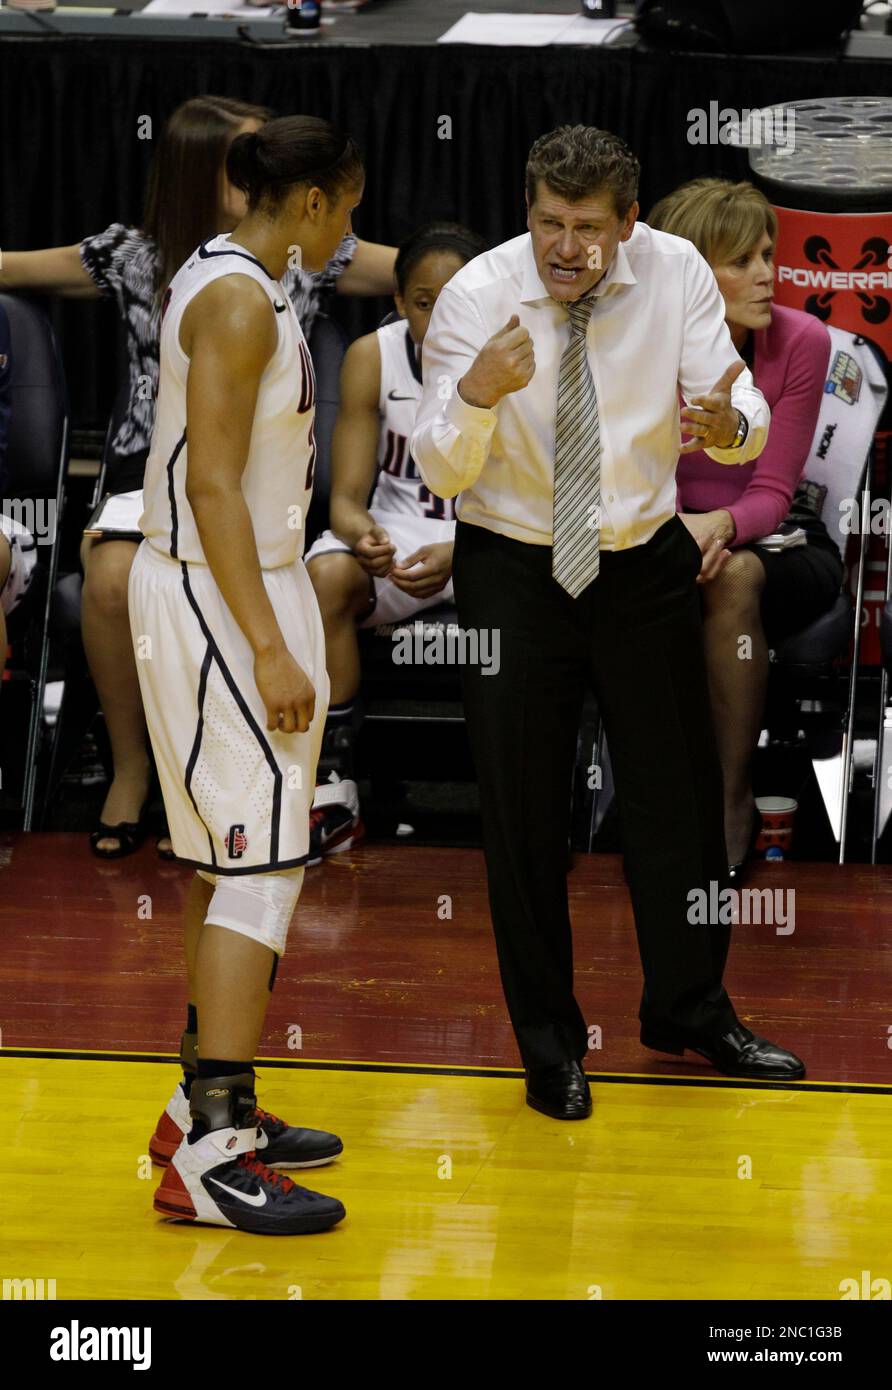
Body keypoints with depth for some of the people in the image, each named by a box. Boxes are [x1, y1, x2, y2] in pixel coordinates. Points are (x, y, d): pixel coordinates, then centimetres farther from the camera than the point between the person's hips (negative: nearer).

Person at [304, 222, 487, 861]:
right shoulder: (372, 358, -10)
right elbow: (347, 496, -9)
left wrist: (458, 556, -34)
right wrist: (363, 536, -34)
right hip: (397, 524, 2)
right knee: (326, 576, -31)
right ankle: (333, 793, -22)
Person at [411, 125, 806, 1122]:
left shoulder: (676, 273, -12)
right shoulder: (476, 297, -17)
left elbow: (746, 419, -14)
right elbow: (439, 470, -17)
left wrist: (726, 424, -39)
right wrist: (476, 393, -37)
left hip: (645, 563, 2)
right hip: (511, 569, -2)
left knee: (679, 788, 11)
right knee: (523, 810, 3)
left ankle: (688, 1009, 32)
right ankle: (549, 1041, 19)